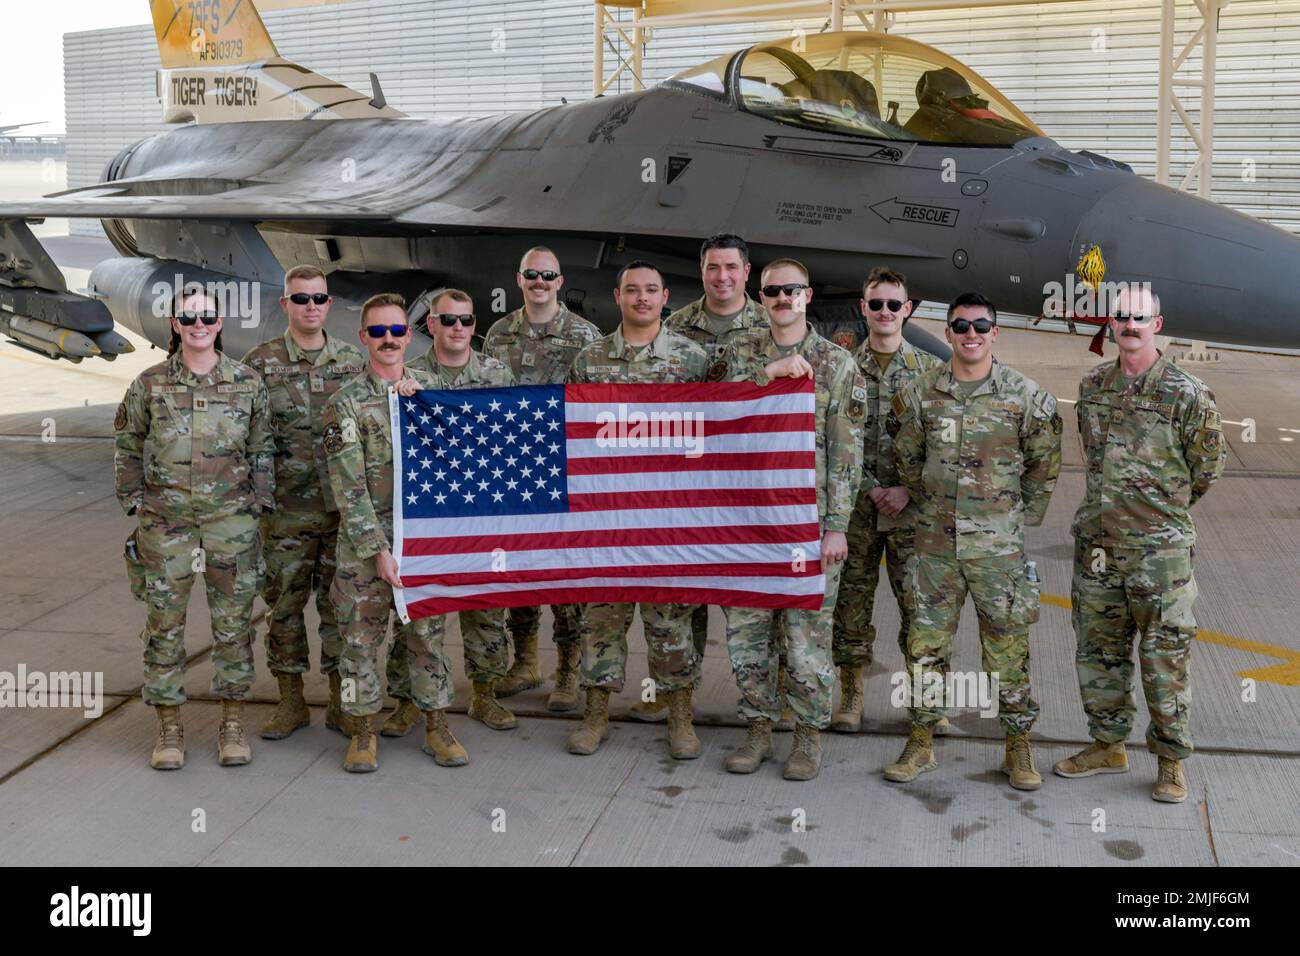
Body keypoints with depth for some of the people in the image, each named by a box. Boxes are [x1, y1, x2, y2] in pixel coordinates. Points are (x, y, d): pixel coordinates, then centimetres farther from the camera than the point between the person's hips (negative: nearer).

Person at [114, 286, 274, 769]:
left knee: (234, 621, 6)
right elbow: (127, 445, 10)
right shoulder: (150, 384, 0)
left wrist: (260, 503, 3)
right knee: (165, 623, 5)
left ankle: (233, 723, 19)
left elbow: (262, 449, 7)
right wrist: (135, 500, 6)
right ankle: (169, 726, 17)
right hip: (166, 521, 0)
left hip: (232, 520, 0)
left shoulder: (248, 382, 1)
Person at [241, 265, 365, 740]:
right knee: (284, 605, 6)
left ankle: (341, 701, 18)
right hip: (285, 509, -1)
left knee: (340, 603, 7)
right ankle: (291, 702, 19)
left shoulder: (354, 360, 6)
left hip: (344, 507, 1)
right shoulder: (261, 362, 1)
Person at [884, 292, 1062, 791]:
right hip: (935, 541, 2)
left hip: (999, 543, -2)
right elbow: (906, 457, 14)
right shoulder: (919, 394, 2)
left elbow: (1045, 463, 6)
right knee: (926, 641, 7)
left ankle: (1018, 747, 16)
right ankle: (921, 743, 19)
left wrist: (1024, 517, 5)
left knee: (1007, 645, 3)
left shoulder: (1026, 396, -3)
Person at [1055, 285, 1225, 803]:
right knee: (1098, 649, 13)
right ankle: (1108, 745, 28)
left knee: (1164, 657, 1)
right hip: (1096, 542, 5)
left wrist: (1165, 509, 11)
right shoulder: (1092, 385, 7)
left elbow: (1207, 467, 3)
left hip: (1159, 548, -5)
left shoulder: (1188, 394, -8)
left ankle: (1171, 760, 14)